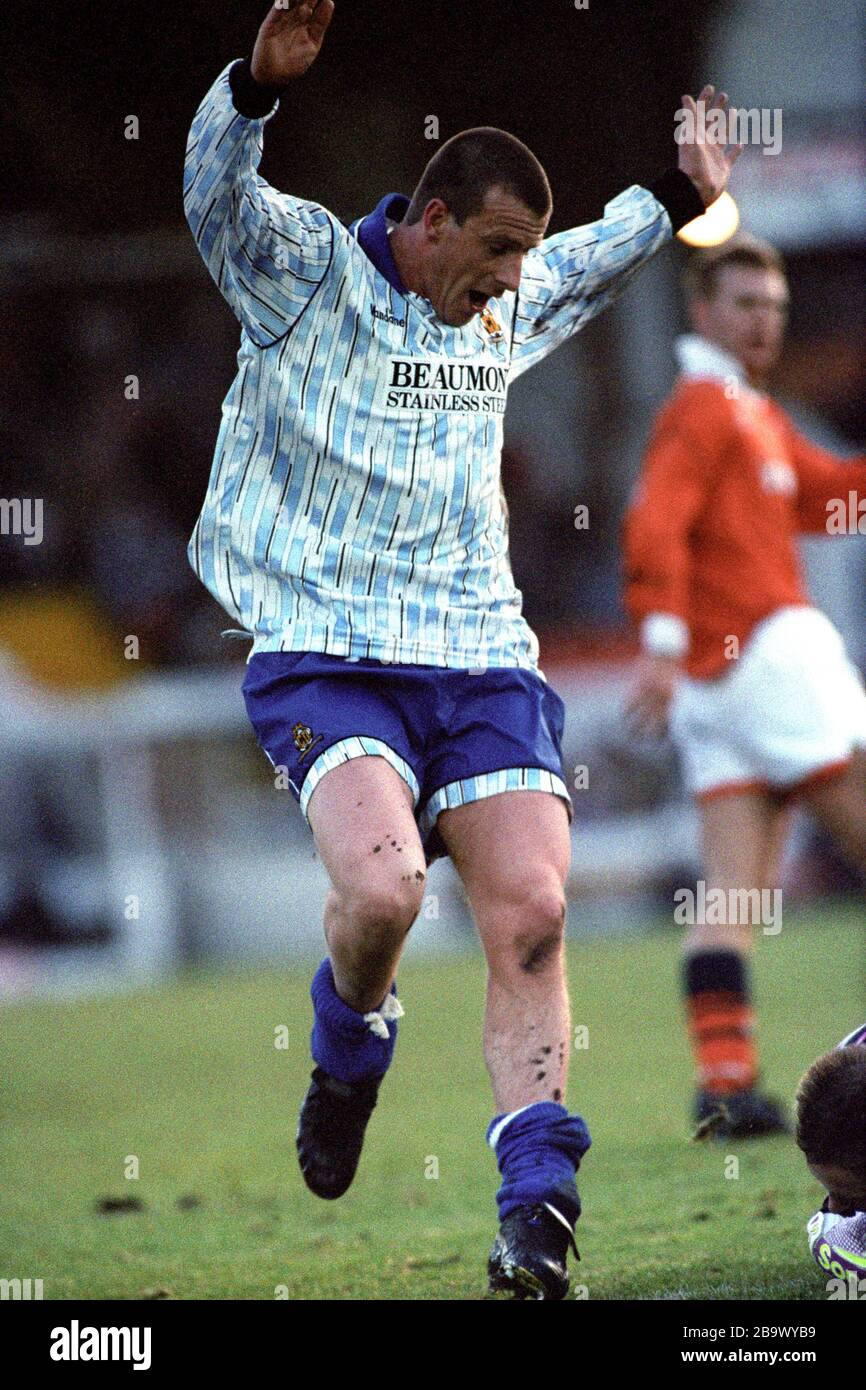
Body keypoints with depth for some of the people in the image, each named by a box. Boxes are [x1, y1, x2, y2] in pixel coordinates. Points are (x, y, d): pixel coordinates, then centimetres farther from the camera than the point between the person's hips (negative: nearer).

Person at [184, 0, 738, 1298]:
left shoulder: (507, 309, 15)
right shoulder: (306, 271, -2)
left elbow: (592, 261, 39)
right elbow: (217, 184, -20)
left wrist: (679, 197, 36)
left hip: (483, 660, 5)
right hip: (325, 655, -5)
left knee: (530, 917, -11)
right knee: (382, 885, -28)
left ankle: (537, 1206, -6)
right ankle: (350, 1041, 7)